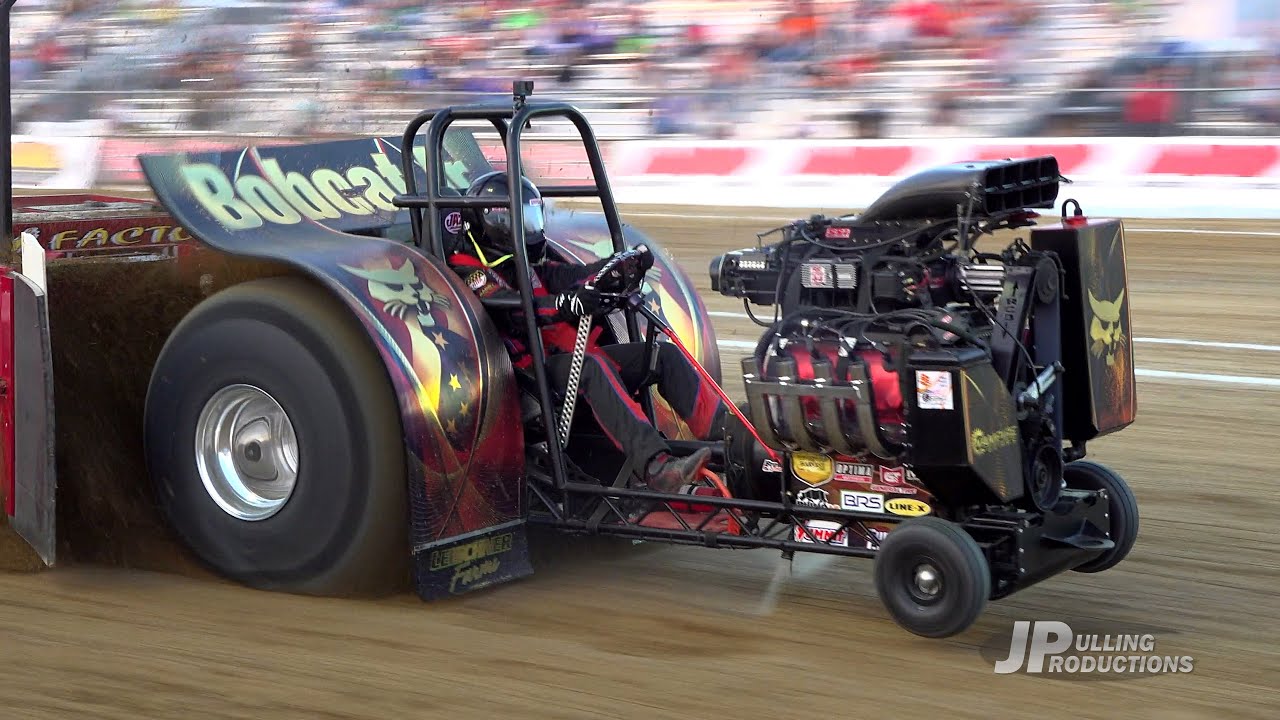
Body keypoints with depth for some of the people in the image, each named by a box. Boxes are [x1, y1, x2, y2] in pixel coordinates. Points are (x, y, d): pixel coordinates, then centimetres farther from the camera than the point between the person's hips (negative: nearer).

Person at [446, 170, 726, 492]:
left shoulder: (529, 265, 26)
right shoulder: (470, 271, -1)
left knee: (664, 354, -4)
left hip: (569, 358, 9)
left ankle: (725, 433, -17)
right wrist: (566, 304, -39)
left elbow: (570, 275, 9)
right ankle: (654, 466, -54)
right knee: (593, 367, -37)